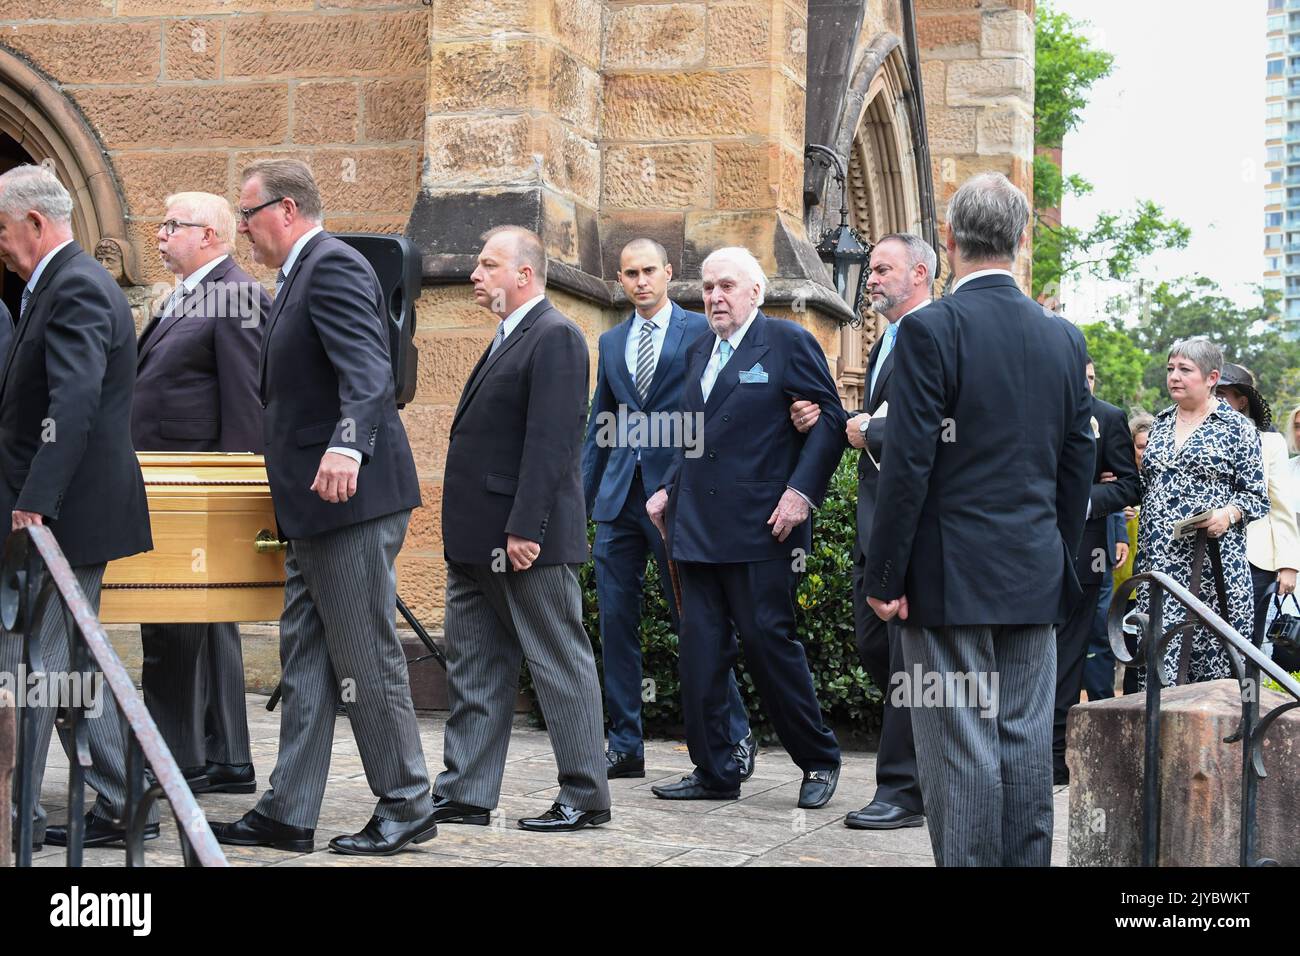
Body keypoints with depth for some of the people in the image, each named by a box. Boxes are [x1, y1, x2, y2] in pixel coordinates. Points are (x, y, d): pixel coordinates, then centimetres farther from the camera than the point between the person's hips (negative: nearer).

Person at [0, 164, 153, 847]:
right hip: (60, 511, 10)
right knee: (73, 662, 14)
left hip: (63, 513, -10)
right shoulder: (61, 285, 17)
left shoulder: (77, 289, -15)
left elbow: (73, 402, -26)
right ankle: (122, 805, 18)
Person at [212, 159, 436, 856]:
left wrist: (346, 445, -42)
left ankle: (406, 807, 6)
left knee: (367, 660, -3)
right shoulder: (298, 277, 19)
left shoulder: (334, 267, -13)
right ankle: (288, 814, 15)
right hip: (315, 510, 11)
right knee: (304, 660, 11)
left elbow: (367, 368, -29)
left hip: (351, 498, -11)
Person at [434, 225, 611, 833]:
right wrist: (466, 531, 17)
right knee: (474, 669, 11)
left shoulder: (554, 338, -13)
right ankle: (465, 793, 17)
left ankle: (585, 798, 5)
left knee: (560, 666, -1)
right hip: (478, 541, 10)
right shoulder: (507, 340, 18)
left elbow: (550, 441, -20)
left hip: (526, 539, -10)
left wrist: (524, 529, -24)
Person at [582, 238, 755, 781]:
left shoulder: (701, 332, 0)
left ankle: (736, 738, 9)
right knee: (616, 621, 4)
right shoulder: (612, 342, 16)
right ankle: (625, 746, 11)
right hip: (620, 496, 5)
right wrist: (582, 493, 13)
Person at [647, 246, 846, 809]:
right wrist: (669, 488, 13)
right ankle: (713, 772, 11)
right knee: (701, 650, 4)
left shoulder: (788, 342, -3)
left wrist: (801, 491, -15)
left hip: (760, 529, -7)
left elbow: (829, 420, -6)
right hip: (697, 526, 7)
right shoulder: (700, 351, 18)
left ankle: (819, 760, 11)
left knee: (768, 641, -4)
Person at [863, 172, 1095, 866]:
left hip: (950, 578, -5)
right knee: (1026, 744, 10)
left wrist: (884, 578, -8)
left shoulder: (930, 331, -12)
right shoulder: (1064, 338, 6)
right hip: (1035, 578, 5)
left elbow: (907, 467, -14)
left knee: (961, 749, -2)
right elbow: (1078, 468, 11)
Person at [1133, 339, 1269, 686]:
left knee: (1214, 659, -4)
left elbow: (1257, 496, 0)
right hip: (1158, 560, 4)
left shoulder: (1238, 428, 1)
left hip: (1214, 562, -4)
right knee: (1159, 656, -4)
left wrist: (1229, 514, -18)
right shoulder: (1161, 424, 16)